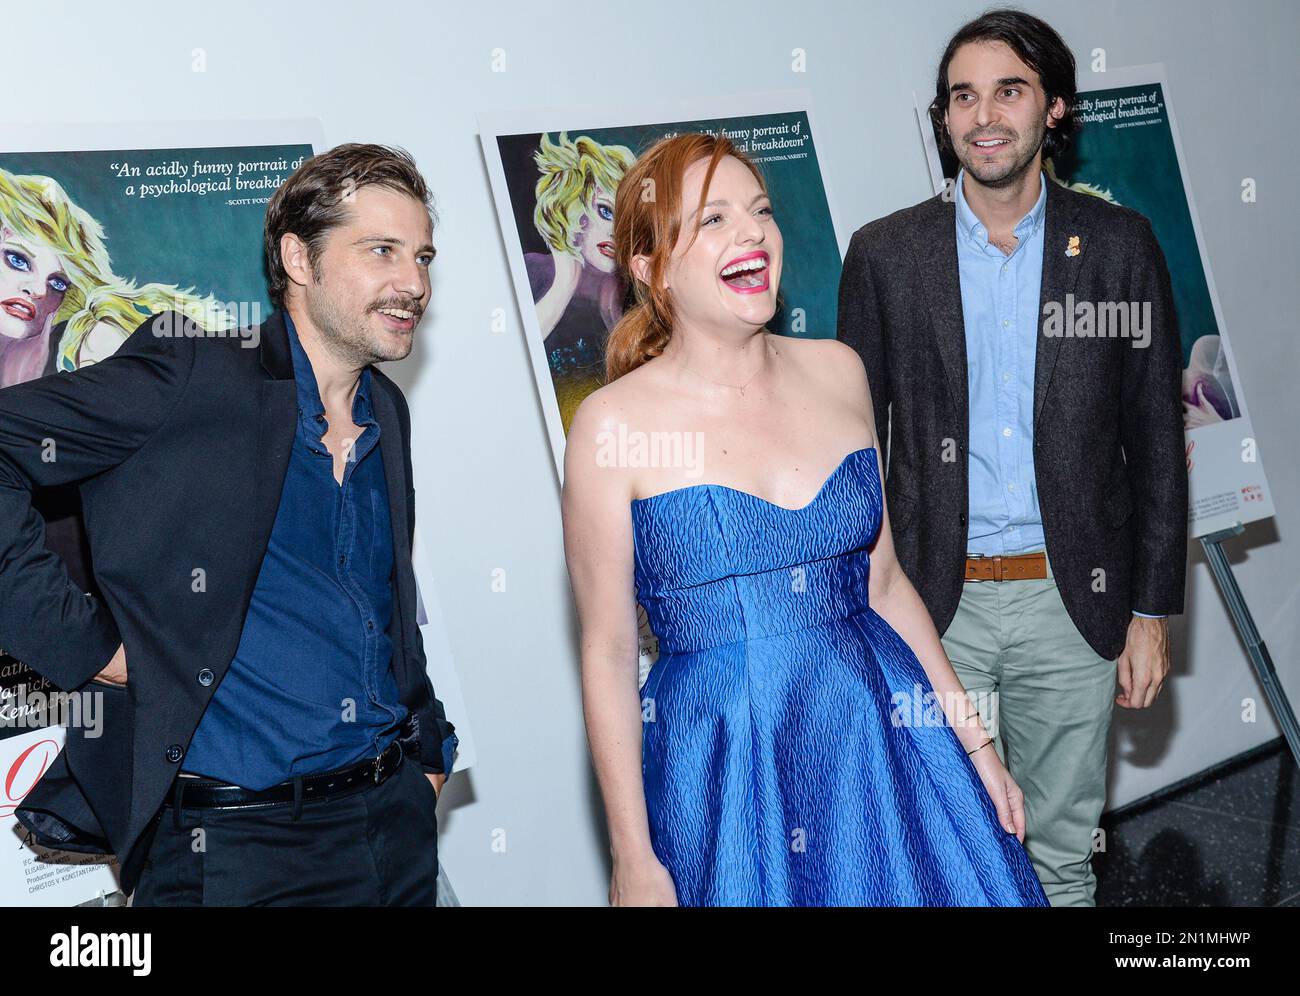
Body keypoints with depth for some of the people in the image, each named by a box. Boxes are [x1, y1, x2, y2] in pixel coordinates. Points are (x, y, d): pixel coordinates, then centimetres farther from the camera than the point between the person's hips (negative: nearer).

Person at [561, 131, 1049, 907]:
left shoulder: (837, 372, 2)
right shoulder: (615, 423, -10)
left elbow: (883, 581, 10)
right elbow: (607, 654, -6)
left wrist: (975, 742, 9)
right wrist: (634, 860, -6)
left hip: (883, 734, 4)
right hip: (719, 766, -3)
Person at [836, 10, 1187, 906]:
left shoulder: (1119, 245, 1)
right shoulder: (885, 254, 1)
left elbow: (1156, 441, 3)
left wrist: (1152, 611, 0)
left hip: (1072, 601, 0)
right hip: (932, 604, 0)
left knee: (1062, 859, 13)